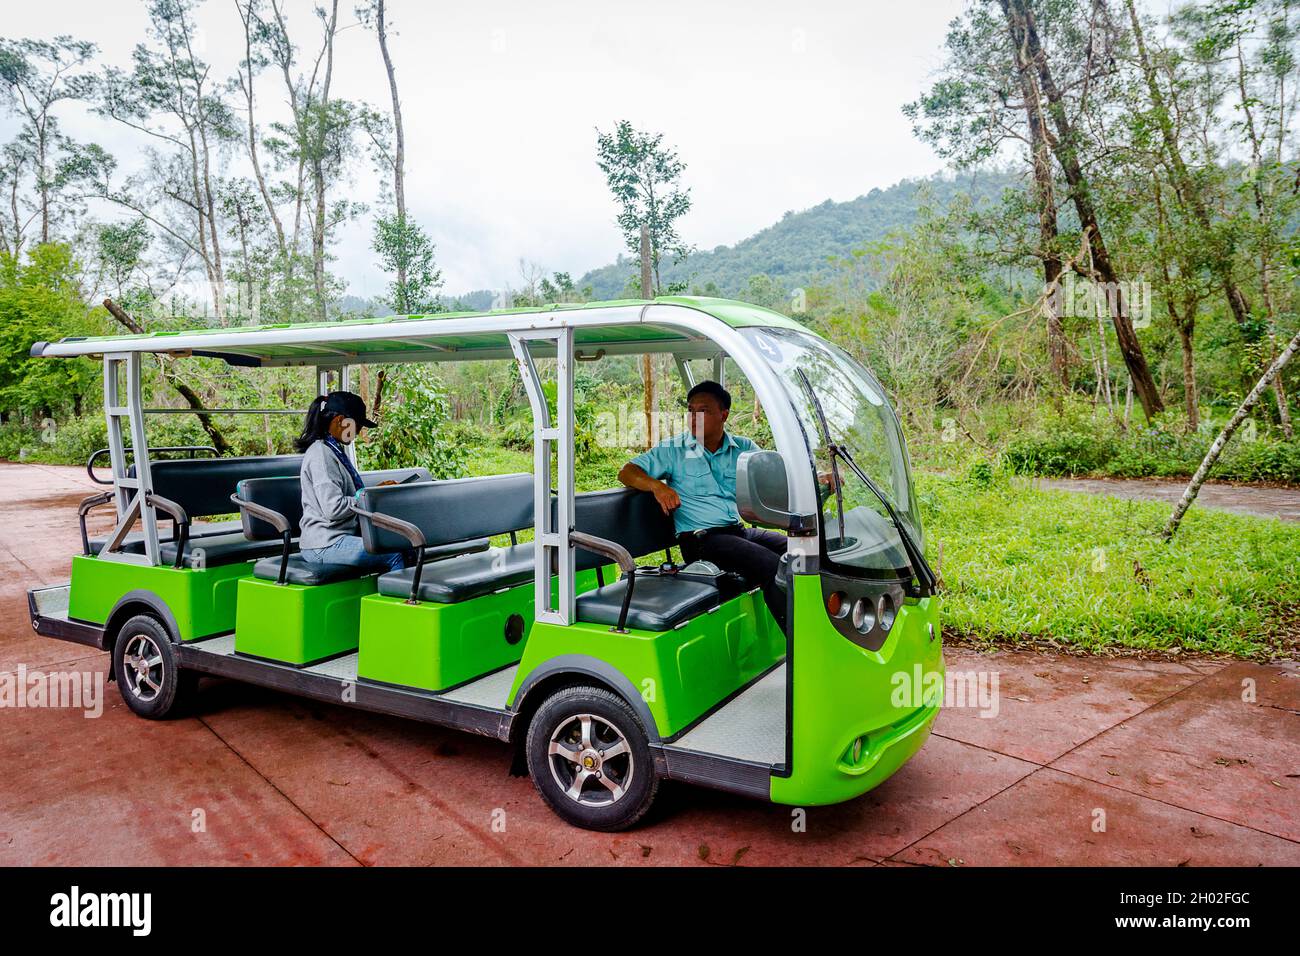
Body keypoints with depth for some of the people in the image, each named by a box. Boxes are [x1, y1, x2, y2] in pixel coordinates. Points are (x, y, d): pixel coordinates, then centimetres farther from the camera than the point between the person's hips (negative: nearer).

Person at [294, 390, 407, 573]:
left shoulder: (336, 451, 17)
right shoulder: (321, 455, -14)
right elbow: (333, 508, -22)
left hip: (341, 536, 10)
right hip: (325, 544, -10)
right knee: (397, 556, -20)